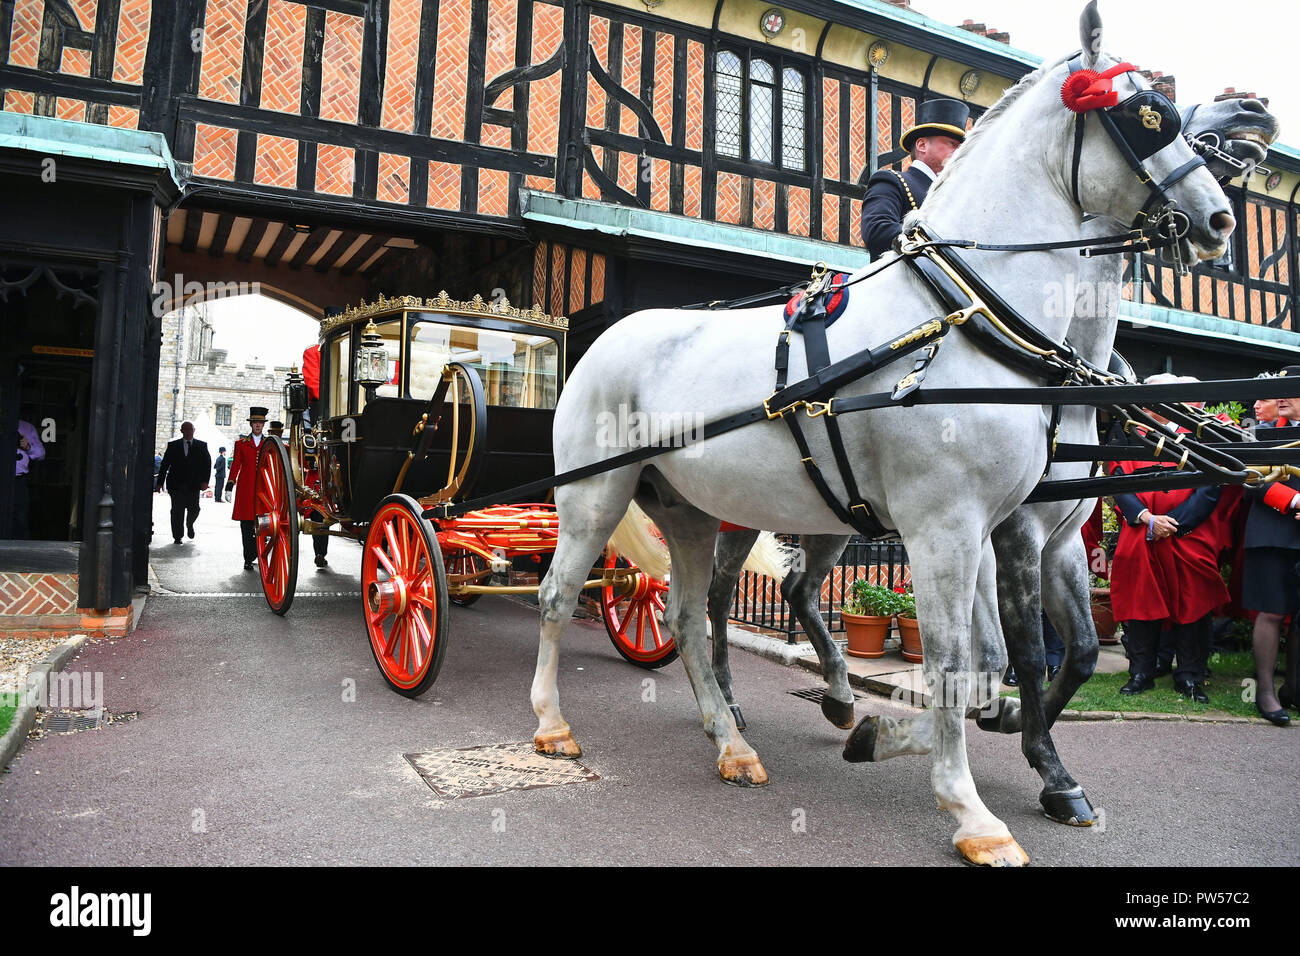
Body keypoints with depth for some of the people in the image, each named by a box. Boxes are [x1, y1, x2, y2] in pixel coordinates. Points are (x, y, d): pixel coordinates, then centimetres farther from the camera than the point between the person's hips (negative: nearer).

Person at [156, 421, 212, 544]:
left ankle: (189, 525, 32)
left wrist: (205, 481, -8)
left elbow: (207, 464, 4)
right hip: (176, 484, 0)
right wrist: (160, 482, 3)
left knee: (194, 509, -1)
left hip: (194, 485, 0)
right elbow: (164, 464, 8)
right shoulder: (173, 445, 8)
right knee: (177, 511, -2)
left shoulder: (202, 446, 8)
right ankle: (177, 536, 7)